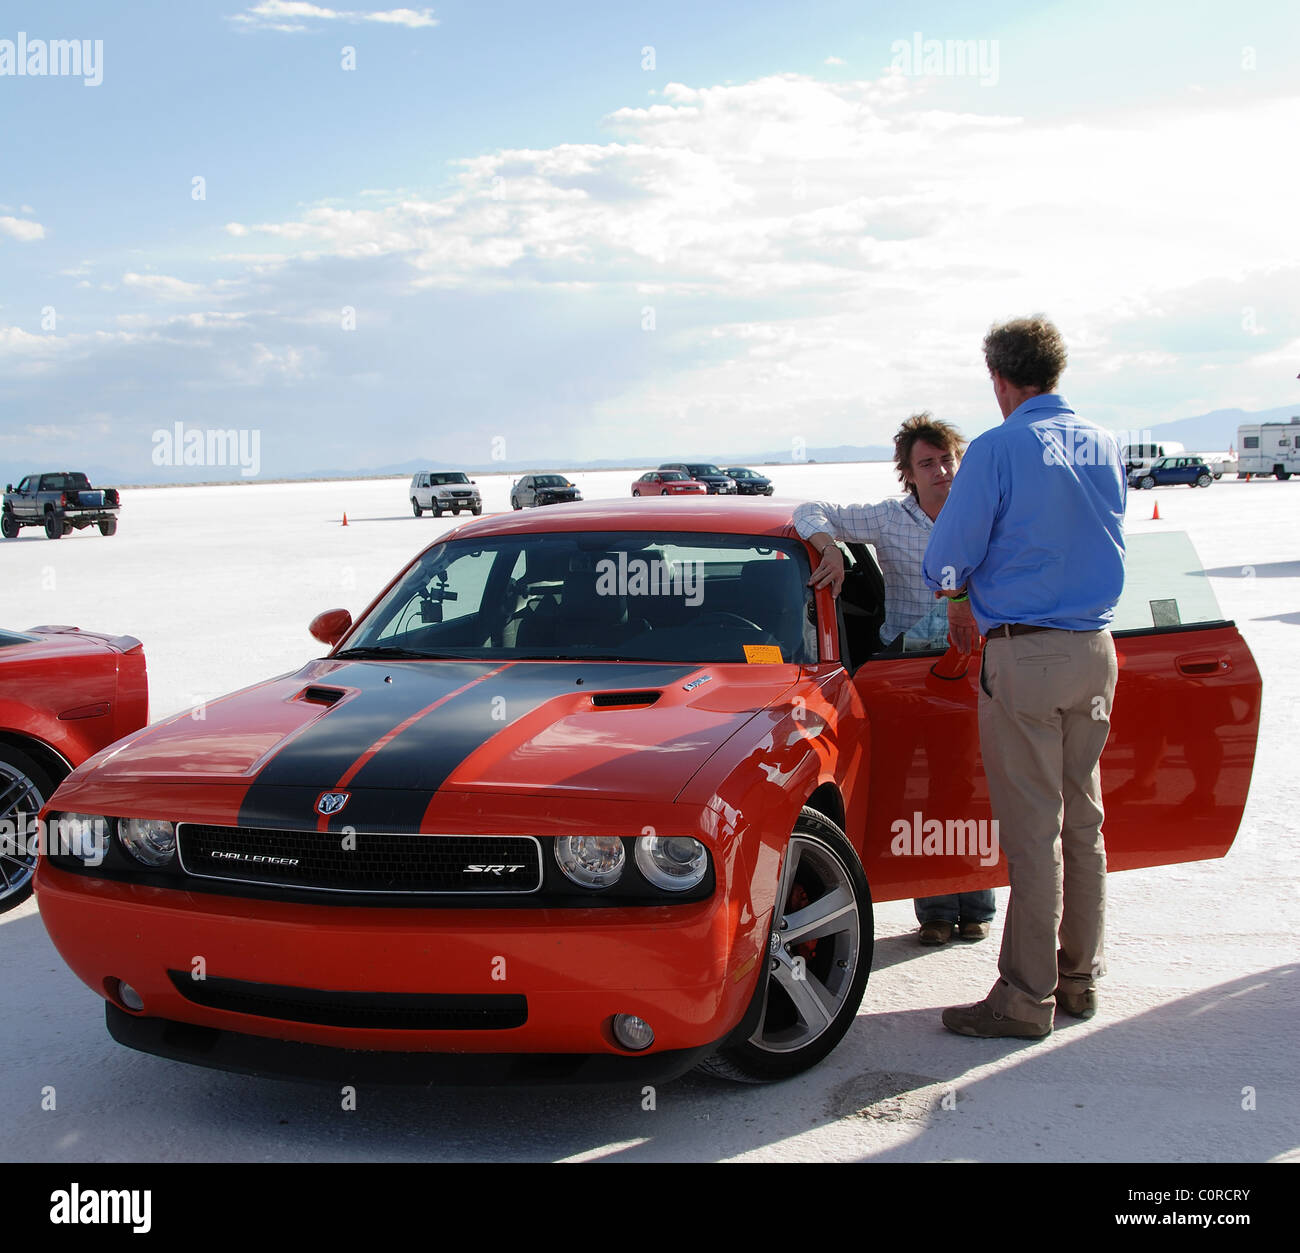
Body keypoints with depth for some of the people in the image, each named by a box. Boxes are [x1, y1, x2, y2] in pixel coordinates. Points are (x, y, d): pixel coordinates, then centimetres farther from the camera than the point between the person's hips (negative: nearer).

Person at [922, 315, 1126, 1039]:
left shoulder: (998, 450, -10)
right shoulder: (1106, 448, 9)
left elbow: (946, 566, -8)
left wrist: (961, 586, 15)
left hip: (1025, 658, -6)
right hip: (1096, 652, 7)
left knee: (1033, 829, -3)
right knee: (1083, 821, 14)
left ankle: (1027, 998, 4)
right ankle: (1081, 978, 23)